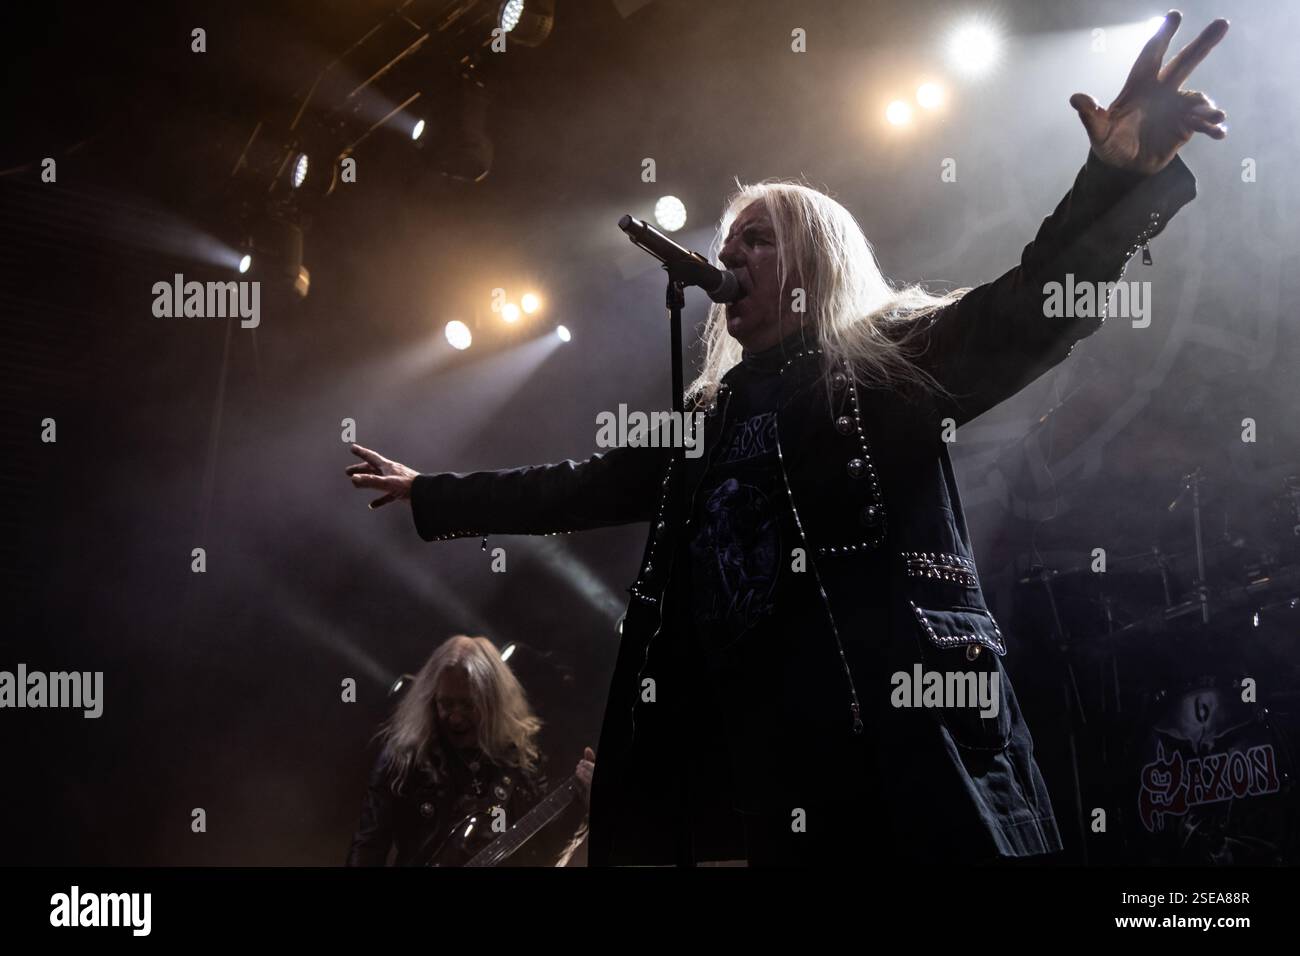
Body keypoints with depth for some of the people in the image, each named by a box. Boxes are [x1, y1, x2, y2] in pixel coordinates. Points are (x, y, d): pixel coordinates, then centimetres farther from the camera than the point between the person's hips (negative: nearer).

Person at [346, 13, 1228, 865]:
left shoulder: (895, 364, 5)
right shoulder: (709, 415, 23)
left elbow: (1030, 308, -10)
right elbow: (580, 487, 32)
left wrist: (1123, 174, -27)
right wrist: (432, 494, 39)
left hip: (902, 748, -6)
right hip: (760, 752, 6)